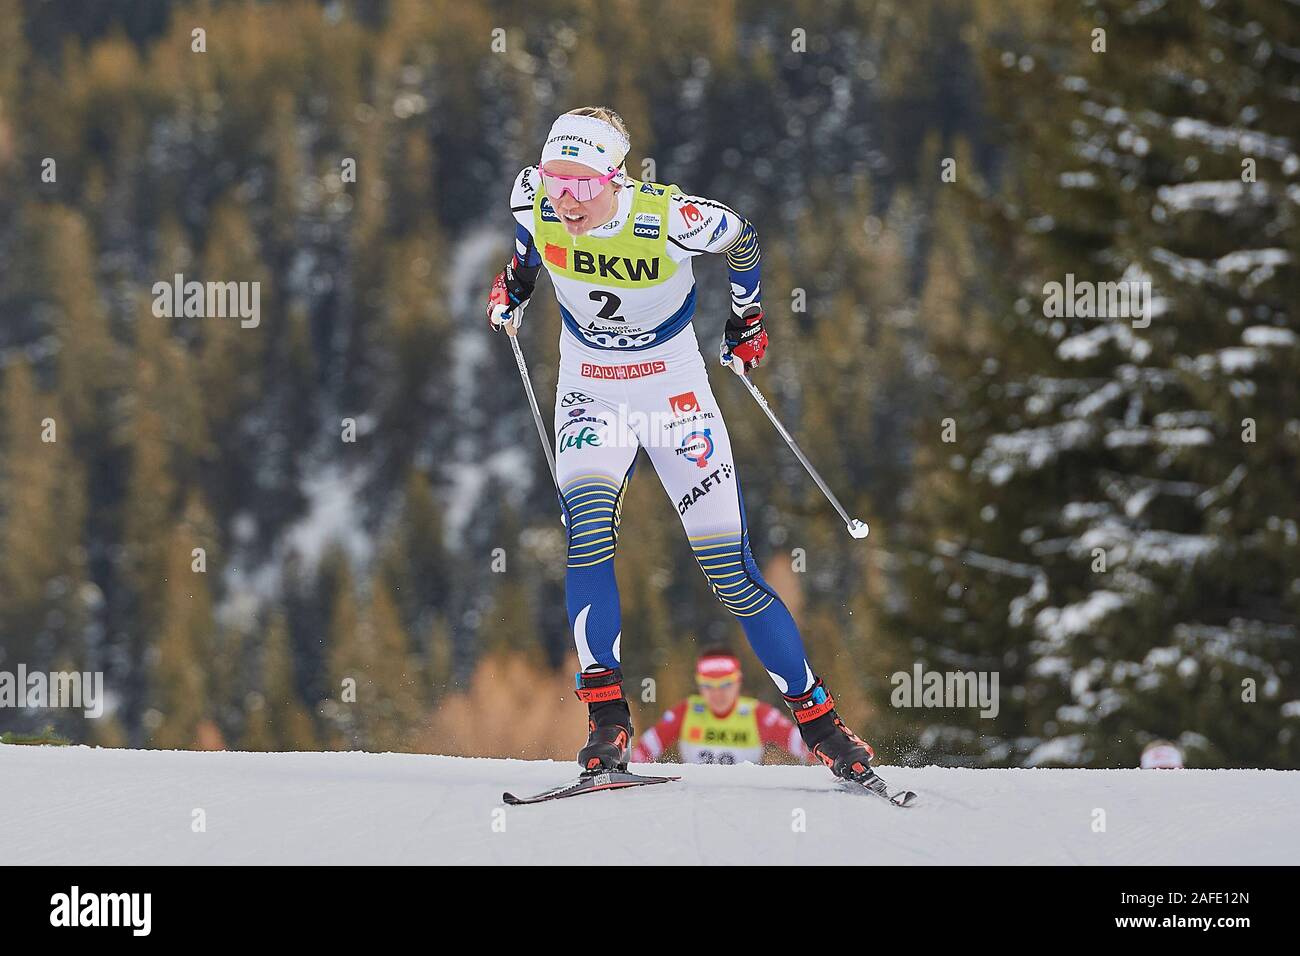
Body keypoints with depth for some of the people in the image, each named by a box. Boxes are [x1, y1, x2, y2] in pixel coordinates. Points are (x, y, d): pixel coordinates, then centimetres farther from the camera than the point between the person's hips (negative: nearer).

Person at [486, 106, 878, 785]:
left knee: (730, 570, -4)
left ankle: (819, 721, 9)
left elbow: (739, 238, -3)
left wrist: (746, 323, 9)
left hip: (674, 389, -2)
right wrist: (512, 286, 8)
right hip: (589, 392, 2)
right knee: (587, 532, -25)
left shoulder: (672, 220, -26)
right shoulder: (535, 199, -17)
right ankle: (606, 720, -22)